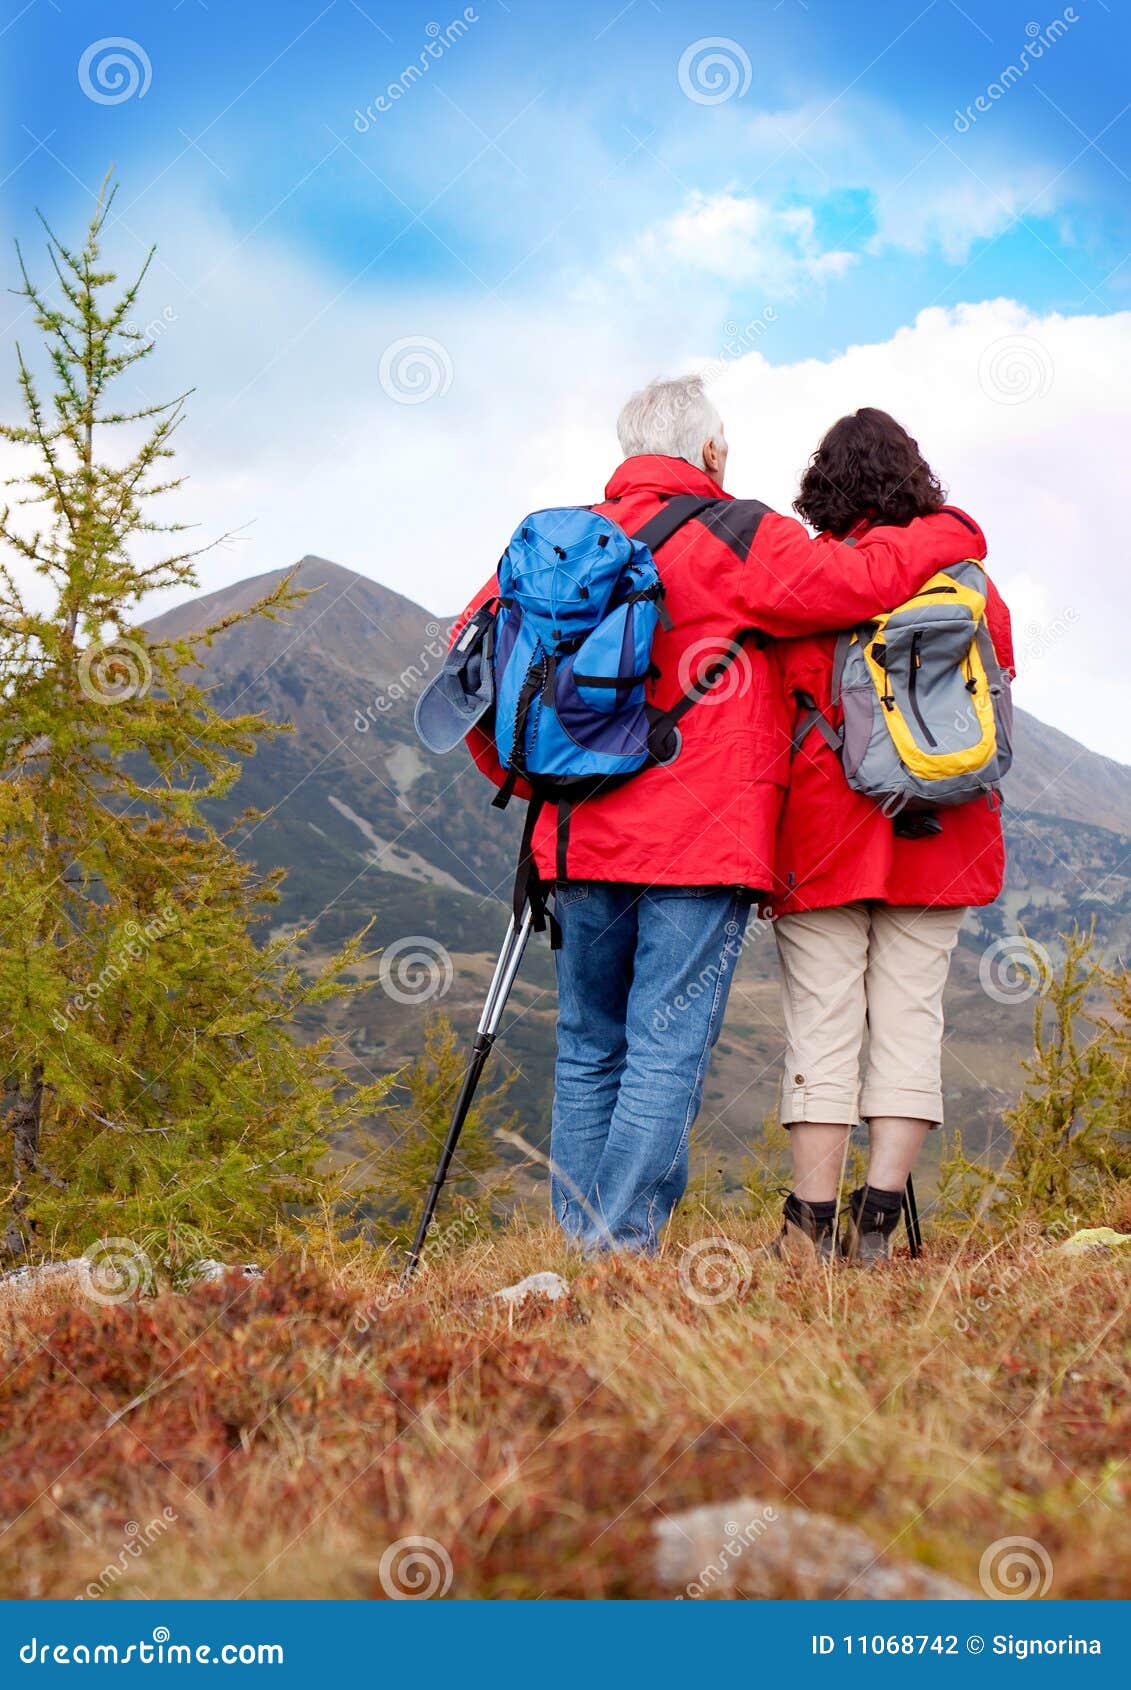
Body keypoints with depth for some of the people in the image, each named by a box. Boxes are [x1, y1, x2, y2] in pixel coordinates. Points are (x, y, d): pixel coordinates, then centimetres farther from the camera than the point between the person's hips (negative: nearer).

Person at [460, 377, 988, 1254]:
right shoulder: (735, 540, -6)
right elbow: (860, 580, -13)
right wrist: (951, 533, 5)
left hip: (580, 842, 6)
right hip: (701, 843, -5)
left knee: (589, 1048, 14)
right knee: (668, 1050, -3)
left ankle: (578, 1248, 16)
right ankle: (623, 1247, -6)